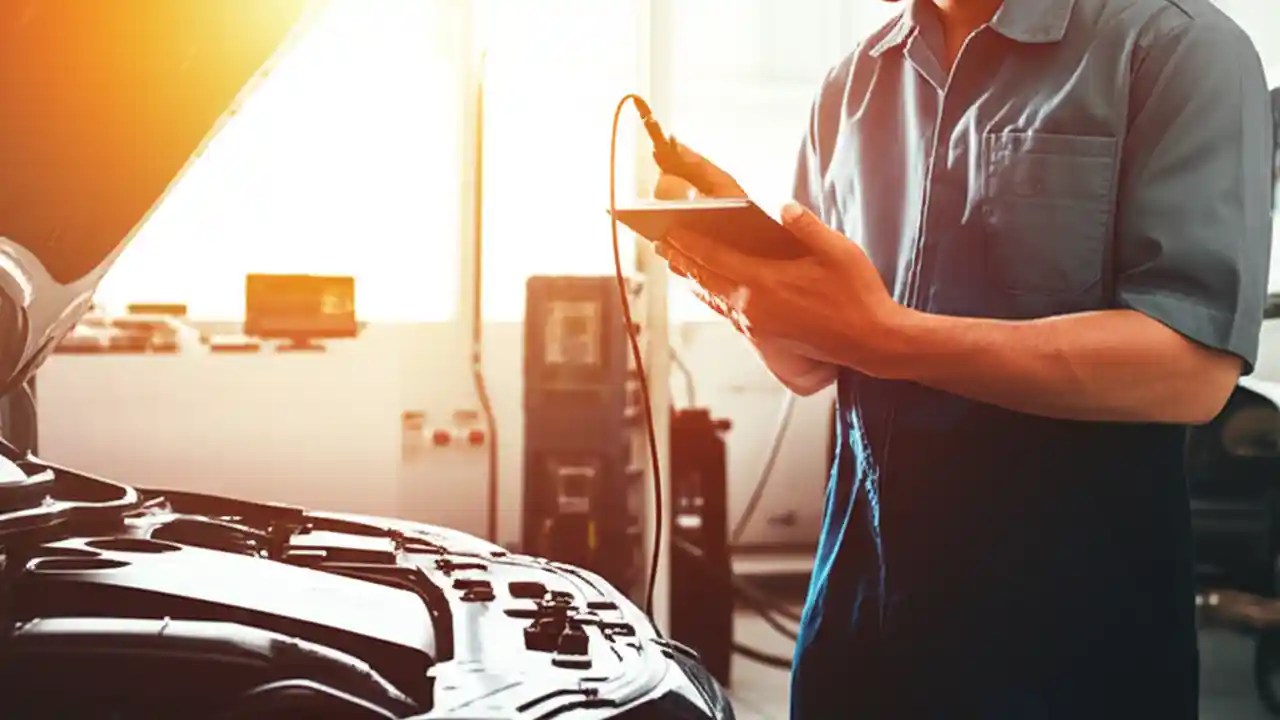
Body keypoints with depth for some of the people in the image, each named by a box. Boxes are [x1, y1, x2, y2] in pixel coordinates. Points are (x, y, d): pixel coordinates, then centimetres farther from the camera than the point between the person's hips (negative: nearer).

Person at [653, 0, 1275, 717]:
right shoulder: (851, 86, 8)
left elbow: (1195, 368, -20)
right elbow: (811, 367, 10)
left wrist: (885, 336, -23)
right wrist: (747, 268, -10)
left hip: (1071, 602, -5)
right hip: (861, 578, 5)